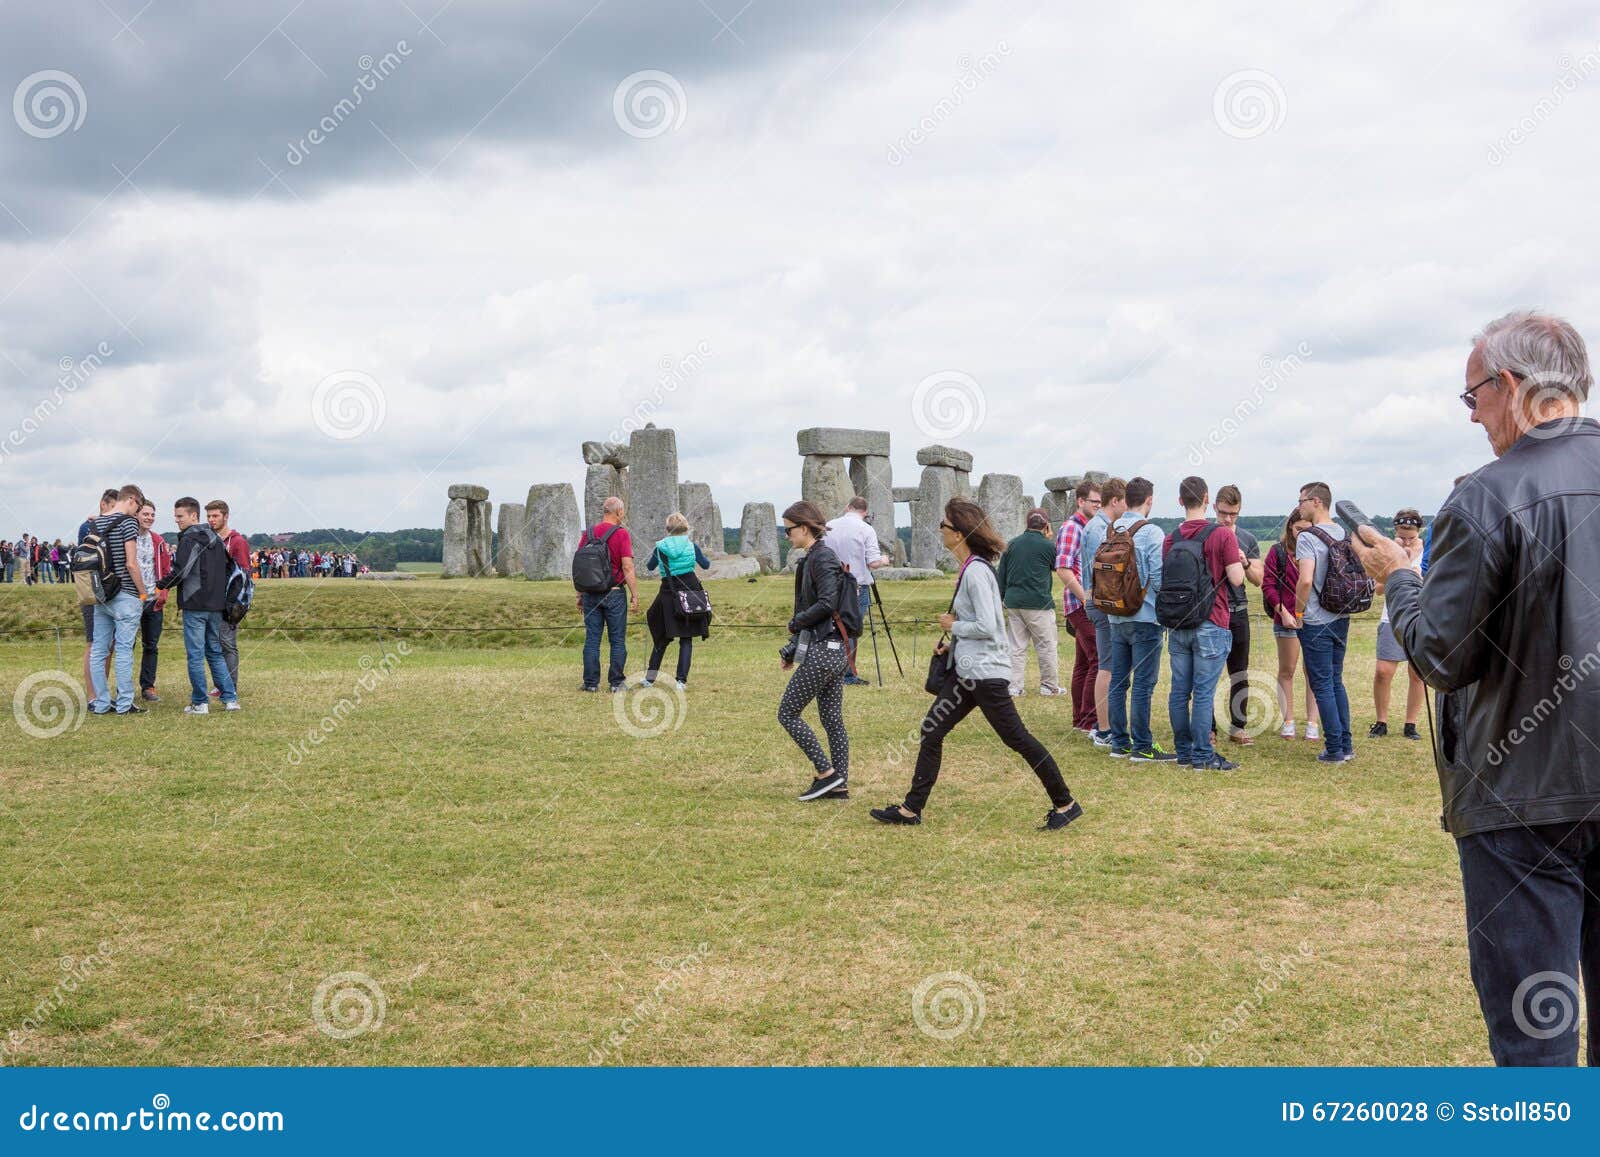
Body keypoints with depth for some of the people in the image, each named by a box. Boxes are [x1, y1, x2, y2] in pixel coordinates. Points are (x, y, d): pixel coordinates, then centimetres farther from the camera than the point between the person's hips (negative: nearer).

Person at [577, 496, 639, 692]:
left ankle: (590, 682, 7)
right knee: (617, 640, 5)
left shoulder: (589, 533, 6)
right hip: (614, 593, -4)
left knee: (592, 639, 7)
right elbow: (627, 567, -13)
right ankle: (616, 682, 6)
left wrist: (579, 595, 16)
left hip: (591, 593, 4)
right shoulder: (621, 533, -9)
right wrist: (635, 596, -7)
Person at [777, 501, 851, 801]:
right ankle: (839, 785, 13)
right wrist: (792, 649, 17)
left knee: (788, 713, -1)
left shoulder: (821, 559, -14)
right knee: (832, 718, 11)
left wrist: (795, 623, -9)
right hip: (836, 650, 10)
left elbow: (827, 604, -25)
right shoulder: (814, 558, 16)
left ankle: (826, 773, -1)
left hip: (822, 652, -10)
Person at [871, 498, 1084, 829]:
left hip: (985, 671, -10)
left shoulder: (976, 572, -19)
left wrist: (953, 626, -10)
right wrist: (954, 643, 13)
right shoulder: (969, 568, 11)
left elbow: (987, 627, -25)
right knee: (931, 730, 8)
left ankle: (1065, 804, 10)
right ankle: (912, 808, 14)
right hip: (967, 670, 10)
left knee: (1016, 738, -2)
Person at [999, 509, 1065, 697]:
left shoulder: (1012, 544, 10)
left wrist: (1000, 598, 19)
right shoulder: (1048, 546, -6)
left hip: (1013, 603, 5)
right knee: (1046, 646, 6)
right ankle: (1049, 686, 12)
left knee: (1016, 647, 7)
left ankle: (1013, 686, 4)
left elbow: (1001, 575, 12)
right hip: (1038, 604, -5)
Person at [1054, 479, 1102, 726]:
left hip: (1089, 605, 10)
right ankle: (1090, 722, -14)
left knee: (1084, 663, 13)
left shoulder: (1091, 528, 18)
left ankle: (1080, 719, 19)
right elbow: (1063, 570, -19)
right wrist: (1087, 599, -21)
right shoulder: (1071, 528, -10)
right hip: (1080, 605, -10)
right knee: (1099, 660, -14)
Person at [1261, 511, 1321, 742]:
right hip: (1287, 618, 0)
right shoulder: (1279, 551, 1)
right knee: (1286, 671, 7)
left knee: (1313, 671, 2)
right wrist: (1283, 612, -9)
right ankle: (1288, 722, 14)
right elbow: (1268, 584, -1)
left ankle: (1312, 723, 6)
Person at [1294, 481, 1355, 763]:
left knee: (1322, 685, 0)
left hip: (1316, 622, -7)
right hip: (1341, 618, 7)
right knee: (1336, 682, 16)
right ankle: (1346, 745, 18)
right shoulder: (1343, 534, 8)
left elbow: (1305, 580, -25)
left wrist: (1298, 613, -11)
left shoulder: (1308, 538, -15)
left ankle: (1334, 749, 3)